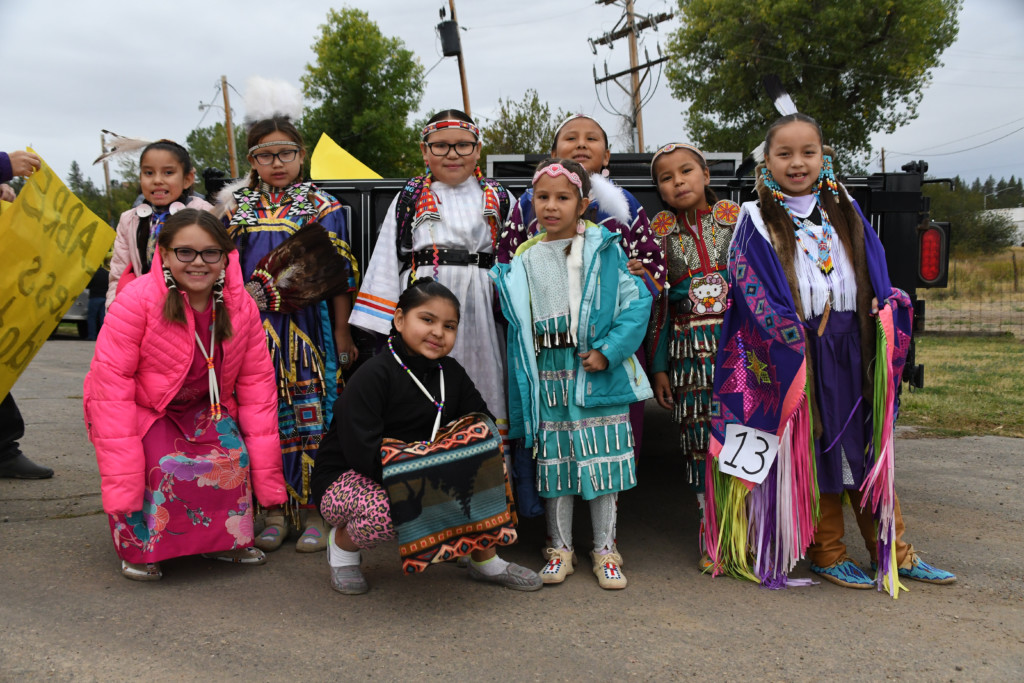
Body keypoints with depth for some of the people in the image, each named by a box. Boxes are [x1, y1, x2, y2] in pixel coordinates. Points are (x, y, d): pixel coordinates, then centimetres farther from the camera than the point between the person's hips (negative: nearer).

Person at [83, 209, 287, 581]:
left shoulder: (241, 306, -12)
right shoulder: (136, 300, -25)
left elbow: (257, 382, -8)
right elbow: (110, 381, -25)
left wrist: (267, 473, -11)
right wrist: (120, 475, -30)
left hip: (201, 407, 4)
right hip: (141, 409, -3)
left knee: (234, 456, -21)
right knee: (162, 466, -28)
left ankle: (225, 539, 4)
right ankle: (140, 548, -2)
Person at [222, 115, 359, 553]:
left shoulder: (323, 207, 4)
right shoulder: (238, 207, 13)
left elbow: (339, 274, 0)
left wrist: (342, 333, -3)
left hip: (308, 327, -3)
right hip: (255, 328, 3)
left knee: (311, 414, -2)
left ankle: (314, 511, 9)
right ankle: (275, 510, 16)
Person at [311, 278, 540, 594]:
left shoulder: (451, 373, 2)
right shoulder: (373, 375, -21)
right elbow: (363, 453, -29)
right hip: (345, 480, -6)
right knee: (388, 513, -39)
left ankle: (485, 560, 6)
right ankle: (342, 541, -1)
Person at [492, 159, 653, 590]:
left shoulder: (603, 250, -1)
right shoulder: (522, 260, 8)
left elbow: (636, 301, -5)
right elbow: (517, 320, 12)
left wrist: (607, 351, -13)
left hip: (596, 373, -2)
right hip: (547, 376, 2)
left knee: (602, 459, 4)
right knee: (553, 460, 8)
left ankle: (605, 549, 19)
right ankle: (560, 547, 23)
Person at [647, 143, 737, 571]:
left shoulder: (736, 218, 5)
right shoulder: (661, 233, 7)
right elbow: (656, 304, 7)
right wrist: (658, 367, 4)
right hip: (689, 349, 1)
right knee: (698, 437, 2)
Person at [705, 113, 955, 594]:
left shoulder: (846, 212, 12)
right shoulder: (757, 222, -1)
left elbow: (877, 282, 14)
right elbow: (754, 295, -8)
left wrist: (889, 319, -1)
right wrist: (793, 341, -15)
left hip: (854, 350, 4)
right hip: (795, 356, -4)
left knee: (871, 447, 11)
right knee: (812, 450, 4)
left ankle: (893, 550, 23)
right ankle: (827, 554, 18)